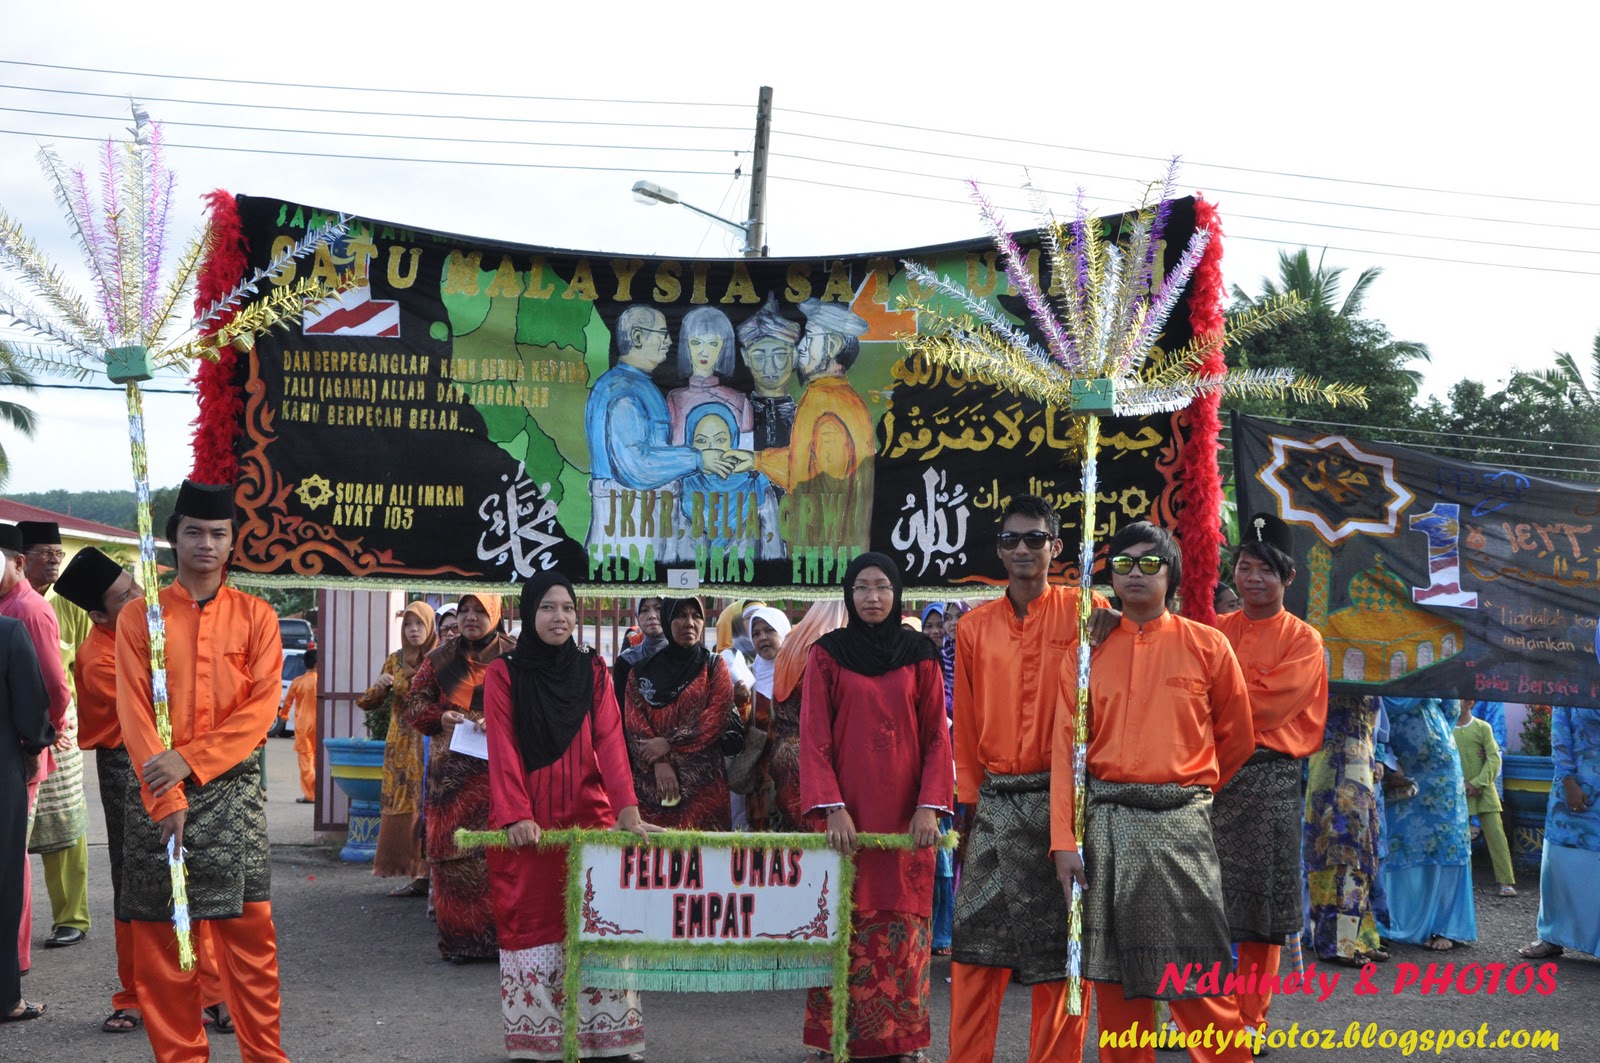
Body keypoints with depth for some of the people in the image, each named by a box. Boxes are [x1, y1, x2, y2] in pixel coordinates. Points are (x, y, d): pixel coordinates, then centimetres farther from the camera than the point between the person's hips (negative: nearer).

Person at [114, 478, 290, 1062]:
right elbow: (134, 712, -4)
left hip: (233, 789, 0)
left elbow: (262, 708, -5)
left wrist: (189, 760, -16)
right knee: (161, 936, 2)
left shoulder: (256, 616, 4)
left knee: (250, 930, -2)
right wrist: (165, 795, -14)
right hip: (156, 791, 0)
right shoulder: (139, 615, 3)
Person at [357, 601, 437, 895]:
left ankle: (433, 875, -8)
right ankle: (416, 876, 5)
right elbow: (371, 703, 15)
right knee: (402, 805, 1)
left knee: (429, 804, -11)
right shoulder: (395, 660, 12)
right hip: (401, 746, 5)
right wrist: (378, 686, -7)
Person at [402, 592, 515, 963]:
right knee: (452, 853, -1)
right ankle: (457, 939, 5)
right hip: (451, 772, 3)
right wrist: (441, 717, -6)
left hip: (498, 769, -3)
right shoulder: (440, 658, 14)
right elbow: (415, 703, 14)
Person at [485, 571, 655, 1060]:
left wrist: (627, 808, -15)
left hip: (588, 816, 1)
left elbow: (610, 742, -2)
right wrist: (515, 815, -19)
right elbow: (503, 750, -6)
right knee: (530, 925, -1)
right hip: (527, 826, -1)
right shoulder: (503, 675, 2)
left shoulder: (593, 672, 8)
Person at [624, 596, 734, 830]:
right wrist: (659, 763, -13)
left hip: (703, 778, -1)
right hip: (651, 780, 1)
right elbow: (633, 719, 1)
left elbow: (717, 718, -4)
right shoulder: (643, 669, 11)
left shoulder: (714, 666, 9)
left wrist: (669, 743, -12)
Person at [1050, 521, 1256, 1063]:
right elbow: (1066, 748, 1)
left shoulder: (1207, 645, 2)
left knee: (1195, 975, -4)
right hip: (1106, 823, 2)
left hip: (1180, 821, -2)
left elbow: (1237, 737, 11)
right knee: (1114, 968, 7)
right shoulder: (1088, 651, 7)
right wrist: (1065, 840, -6)